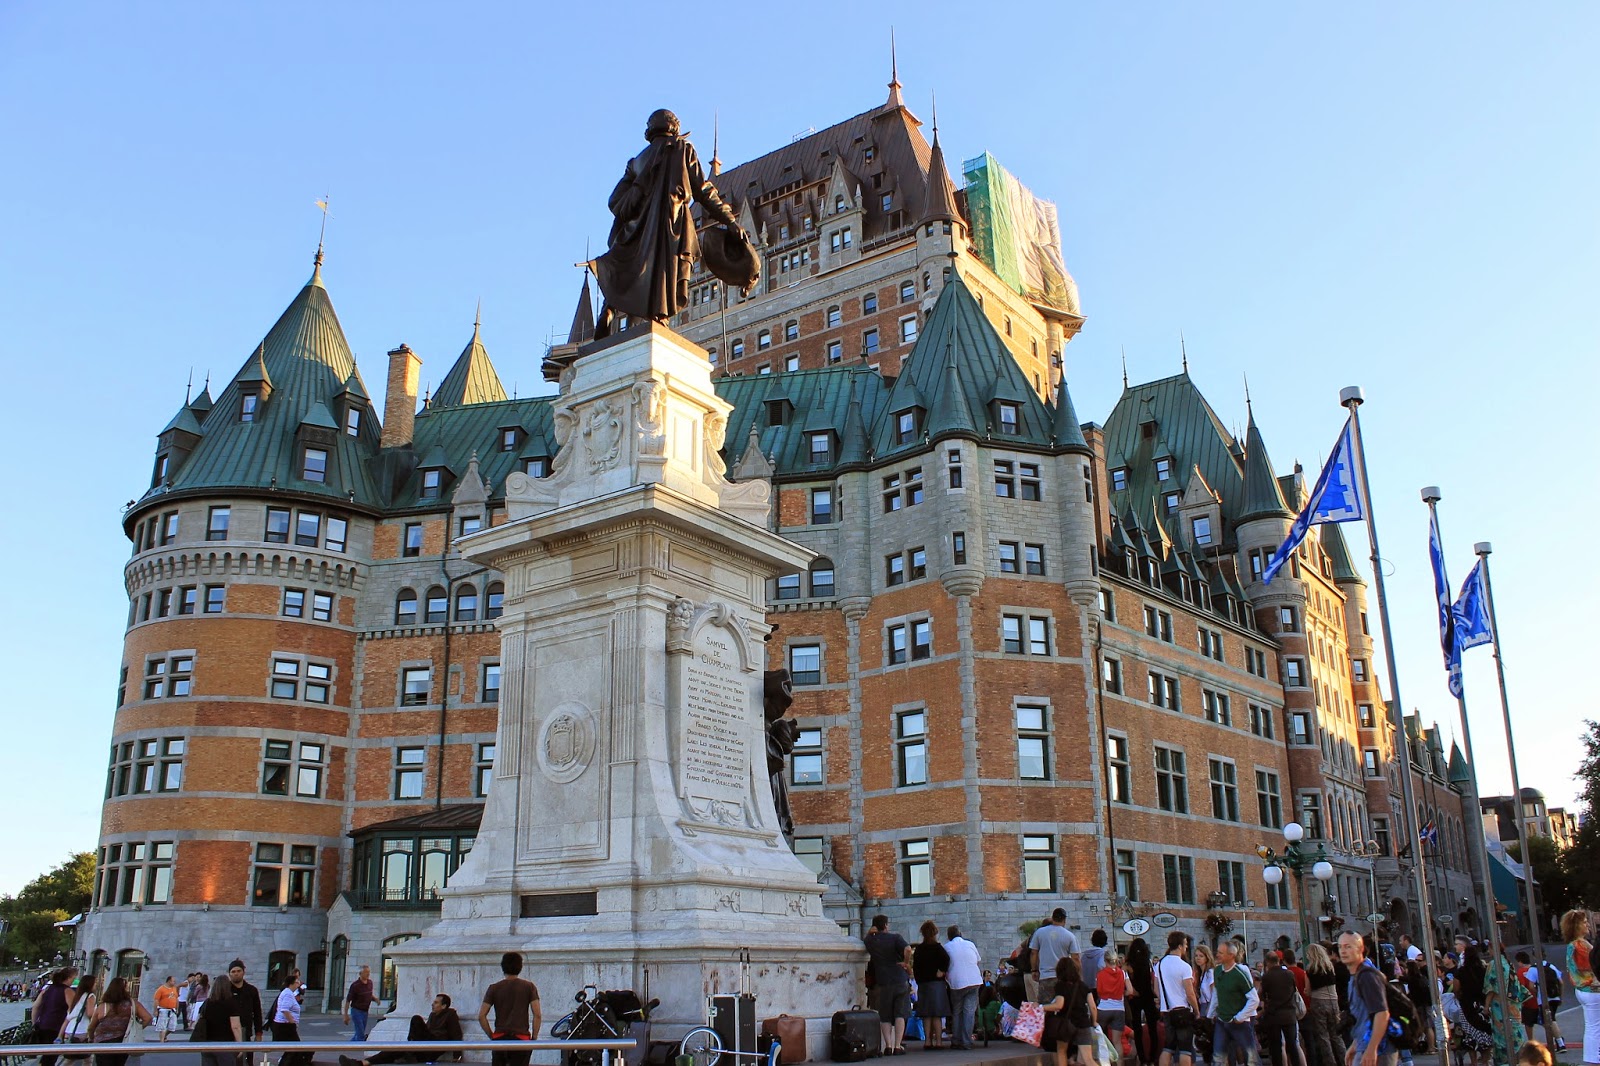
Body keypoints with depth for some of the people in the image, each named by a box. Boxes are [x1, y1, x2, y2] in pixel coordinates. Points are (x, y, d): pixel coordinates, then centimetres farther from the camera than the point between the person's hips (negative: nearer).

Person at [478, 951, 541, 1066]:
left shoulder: (494, 988, 4)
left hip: (499, 1038, 1)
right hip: (521, 1039, -1)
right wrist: (534, 1037, 4)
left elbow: (481, 1016, 1)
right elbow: (537, 1015, -5)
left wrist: (491, 1036, 10)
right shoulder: (529, 987, 1)